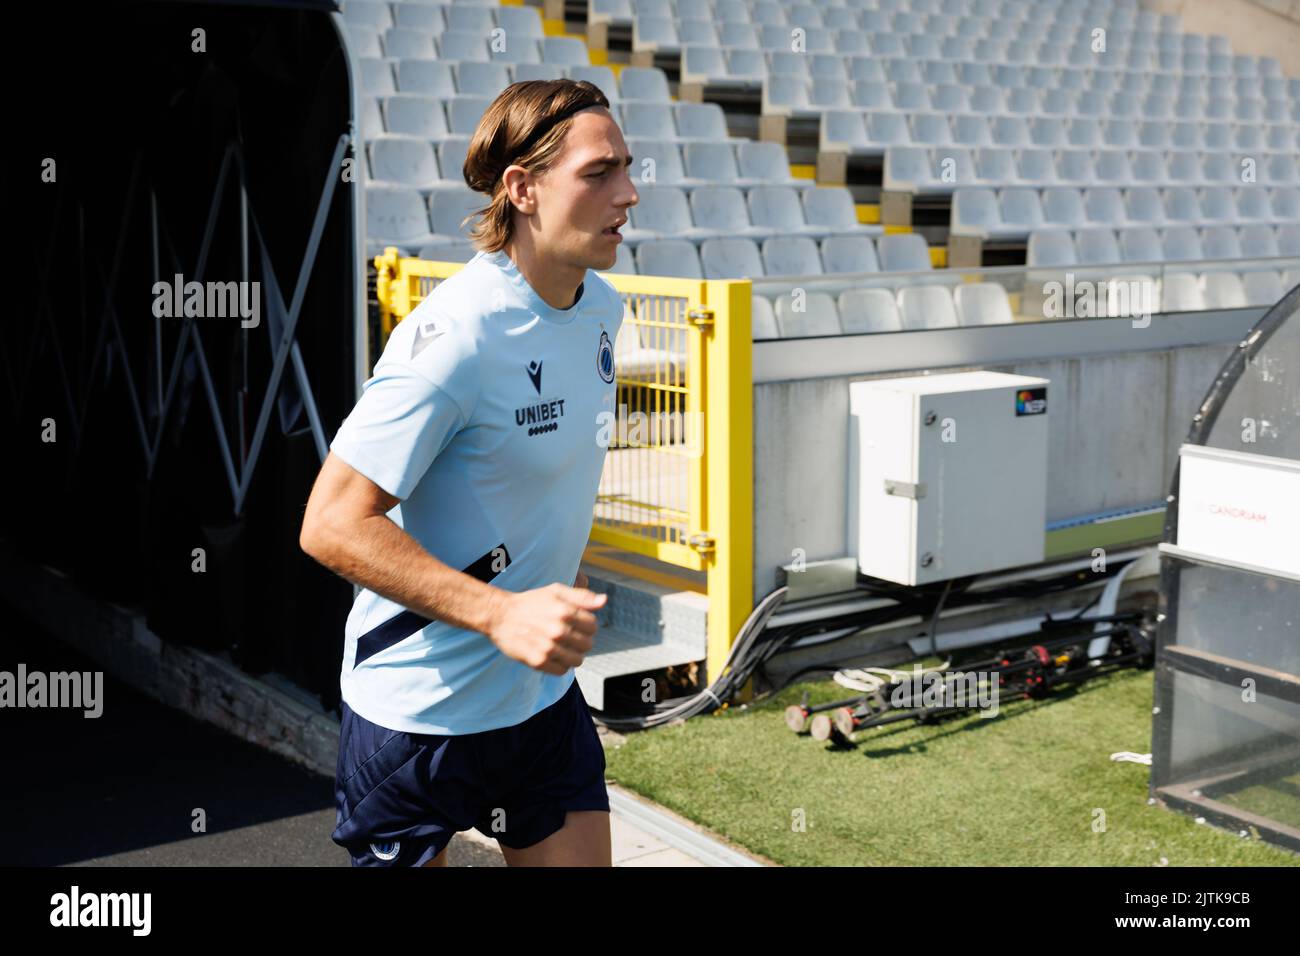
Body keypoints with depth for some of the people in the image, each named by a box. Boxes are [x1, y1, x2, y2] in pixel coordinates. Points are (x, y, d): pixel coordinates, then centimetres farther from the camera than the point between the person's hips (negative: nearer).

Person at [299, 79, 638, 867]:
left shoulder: (602, 306, 2)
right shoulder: (455, 336, -24)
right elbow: (332, 524, -25)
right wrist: (501, 615, -31)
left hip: (546, 697, 7)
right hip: (418, 714, -7)